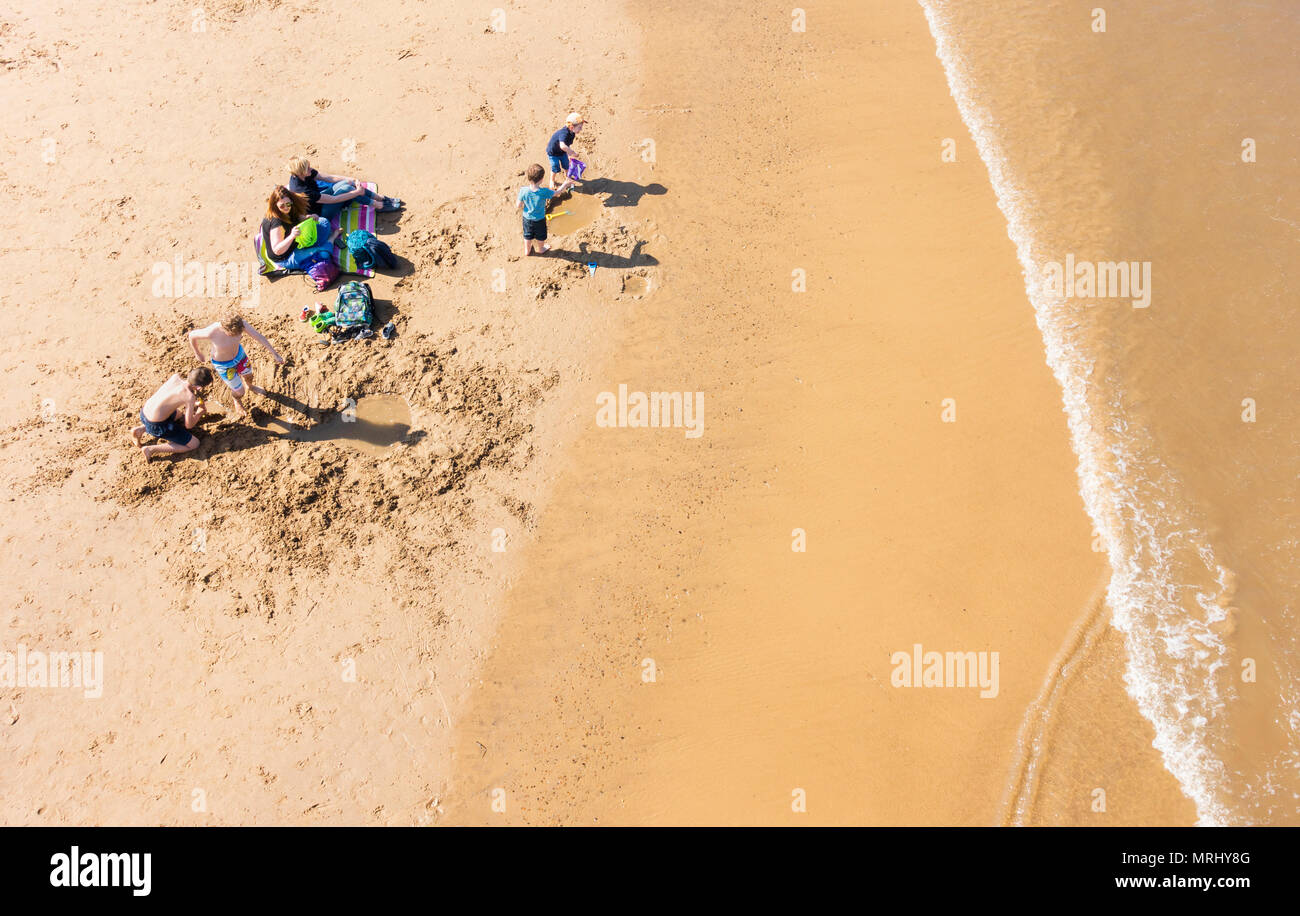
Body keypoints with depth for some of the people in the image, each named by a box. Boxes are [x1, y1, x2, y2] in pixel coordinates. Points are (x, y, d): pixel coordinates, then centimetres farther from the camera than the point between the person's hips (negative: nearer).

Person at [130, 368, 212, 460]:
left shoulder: (176, 376, -6)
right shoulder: (190, 397, -25)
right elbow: (188, 425, -13)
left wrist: (194, 404, 12)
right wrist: (200, 413, 4)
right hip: (156, 426, -8)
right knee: (194, 444, 0)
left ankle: (140, 430, 25)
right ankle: (151, 449, -2)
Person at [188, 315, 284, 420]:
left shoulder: (240, 323, -34)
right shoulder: (211, 333, -41)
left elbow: (259, 337, -24)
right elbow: (192, 335, -21)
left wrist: (275, 354, -22)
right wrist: (198, 354, -3)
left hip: (239, 353, 4)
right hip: (223, 364, -4)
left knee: (248, 375, 32)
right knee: (239, 392, 10)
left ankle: (250, 386, 70)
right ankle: (237, 401, 49)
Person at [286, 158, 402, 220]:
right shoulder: (301, 191, -35)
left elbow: (328, 178, -2)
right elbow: (333, 199, -30)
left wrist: (351, 180, -11)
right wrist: (357, 193, -24)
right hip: (319, 213, -9)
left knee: (347, 182, -10)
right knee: (346, 188, -23)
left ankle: (381, 198, -1)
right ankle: (380, 205, -10)